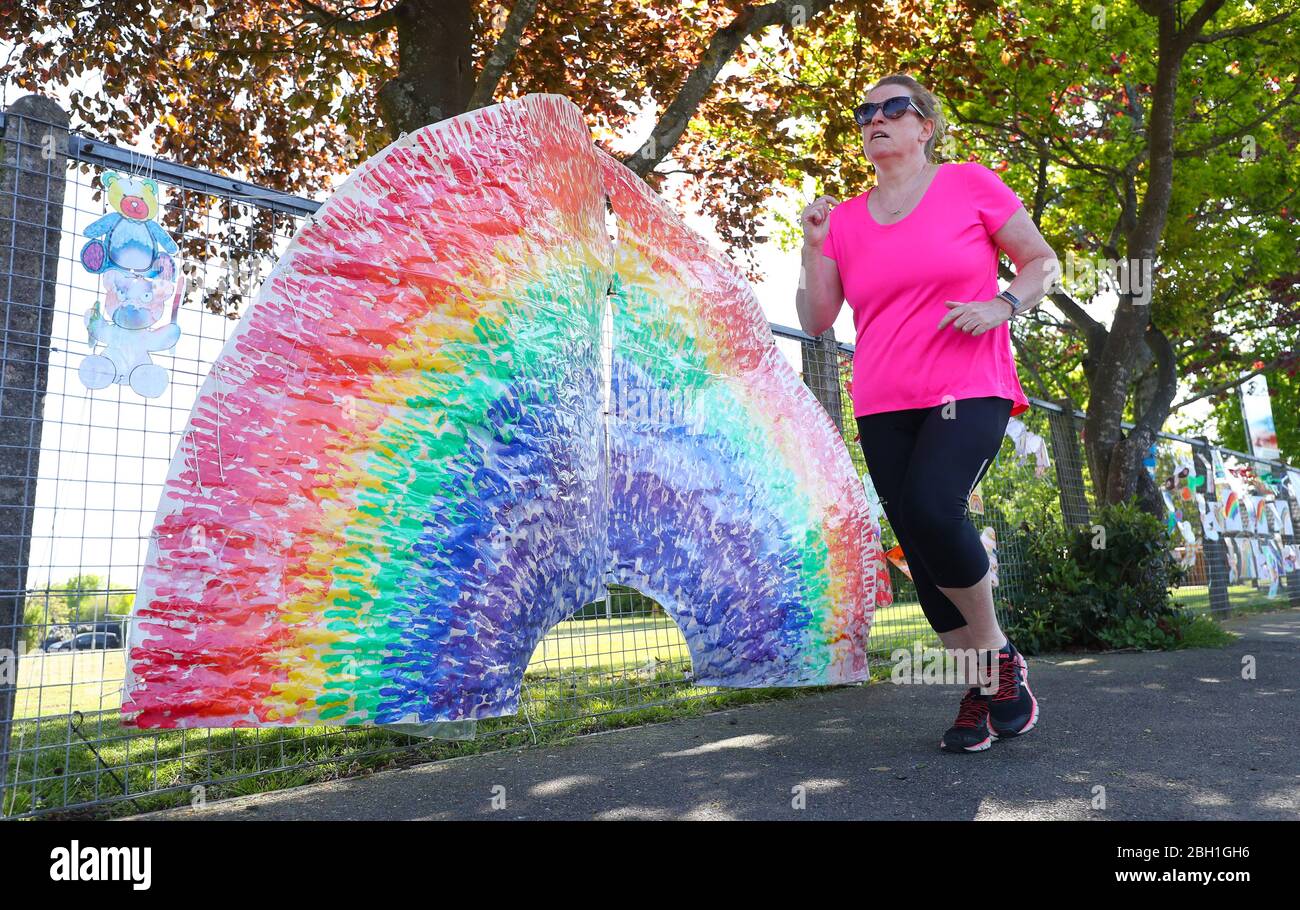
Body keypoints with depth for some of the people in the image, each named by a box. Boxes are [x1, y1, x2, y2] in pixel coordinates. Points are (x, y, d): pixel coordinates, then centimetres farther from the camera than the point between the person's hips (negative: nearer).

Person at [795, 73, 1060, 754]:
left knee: (931, 507, -27)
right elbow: (815, 321, 9)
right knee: (920, 548, 1)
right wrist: (814, 246, -2)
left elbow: (1042, 261, 9)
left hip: (969, 391, -4)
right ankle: (983, 685, 18)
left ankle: (999, 651, 0)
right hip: (883, 408, 4)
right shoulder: (844, 219, 11)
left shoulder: (970, 183, 4)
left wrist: (1002, 305, -10)